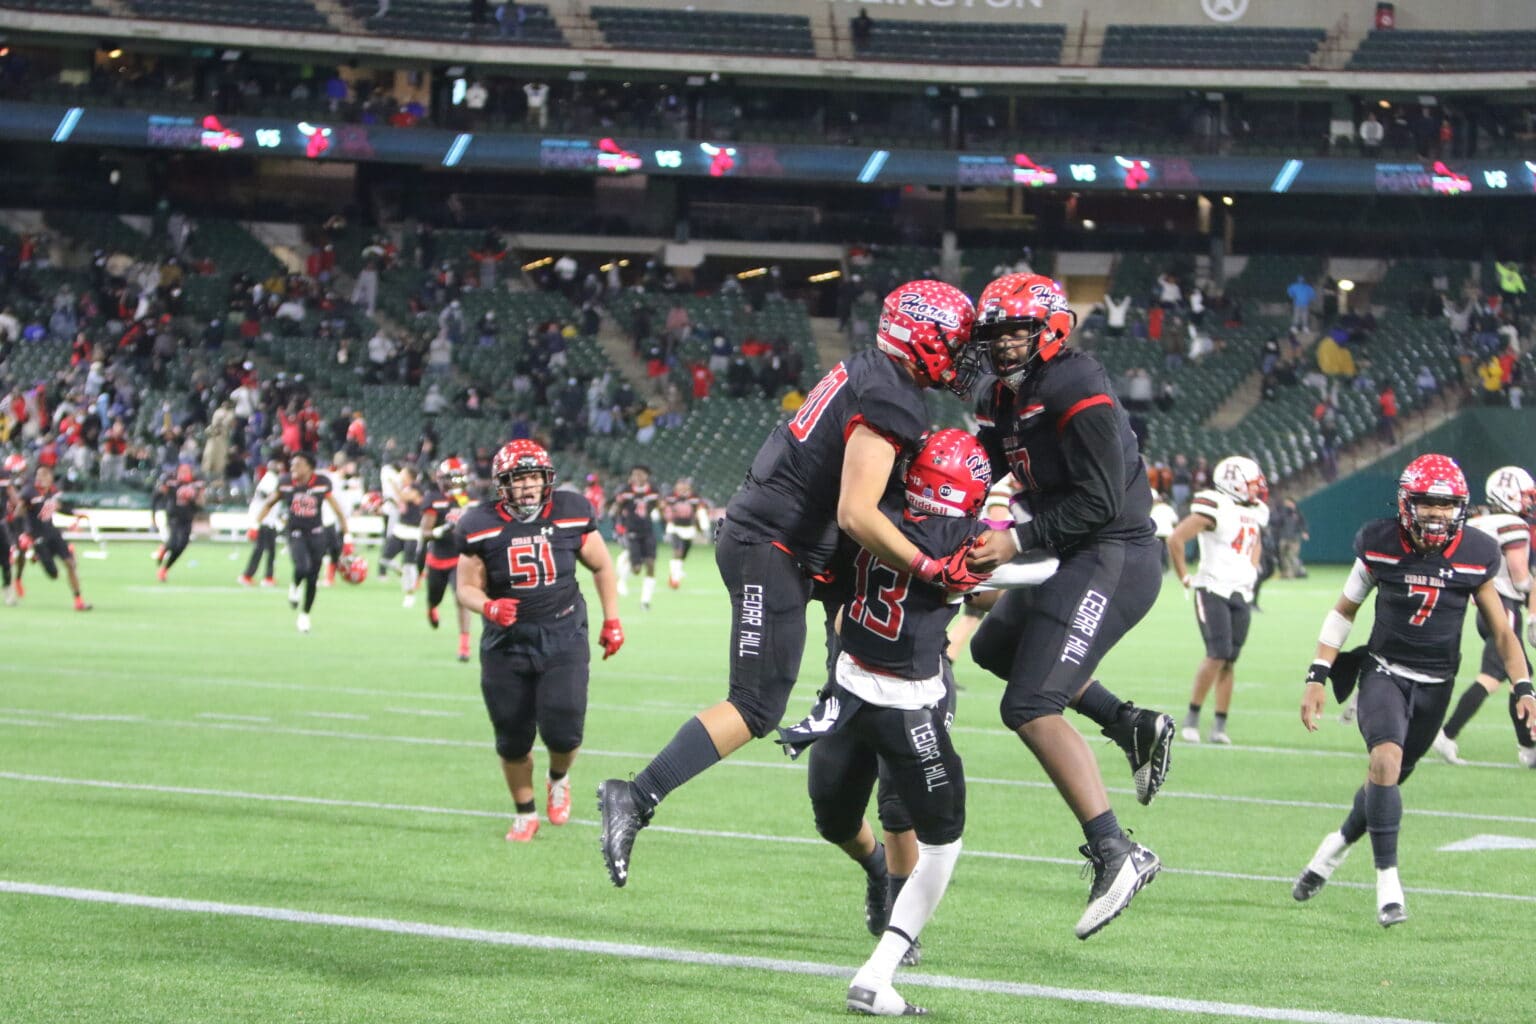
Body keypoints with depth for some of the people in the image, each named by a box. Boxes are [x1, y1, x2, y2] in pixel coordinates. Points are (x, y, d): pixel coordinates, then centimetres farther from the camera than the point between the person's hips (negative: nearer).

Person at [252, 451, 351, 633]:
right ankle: (295, 588, 9)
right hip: (295, 533, -1)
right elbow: (269, 504, 9)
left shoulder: (322, 483, -9)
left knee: (313, 579, 5)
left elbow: (338, 511, -2)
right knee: (302, 568, -27)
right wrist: (255, 524, 1)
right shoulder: (286, 483, -7)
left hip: (316, 534, 1)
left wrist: (347, 538, -3)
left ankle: (305, 615, 26)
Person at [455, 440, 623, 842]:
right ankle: (524, 812, 27)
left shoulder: (571, 513, -5)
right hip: (506, 642, 0)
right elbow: (467, 587, -1)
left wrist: (612, 621, 9)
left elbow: (602, 567, 10)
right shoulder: (480, 525, -7)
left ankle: (559, 779, 24)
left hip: (563, 636, 0)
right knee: (513, 738, 4)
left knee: (563, 730, -11)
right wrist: (489, 607, -23)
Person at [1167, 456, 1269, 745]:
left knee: (1229, 660, 4)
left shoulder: (1255, 512, 11)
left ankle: (1220, 726, 8)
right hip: (1213, 591, -7)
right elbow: (1176, 539, -16)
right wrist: (1185, 578, -9)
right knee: (1218, 655, -15)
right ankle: (1192, 718, -3)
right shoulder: (1216, 508, -14)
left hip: (1241, 594, 7)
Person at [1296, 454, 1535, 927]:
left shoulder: (1475, 556, -6)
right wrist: (1317, 677, -3)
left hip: (1434, 687, 2)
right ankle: (1387, 883, -18)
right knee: (1386, 758, -26)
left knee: (1387, 779, 9)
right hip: (1383, 672, -2)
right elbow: (1343, 612, 3)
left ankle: (1333, 850, 38)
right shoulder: (1381, 545, -9)